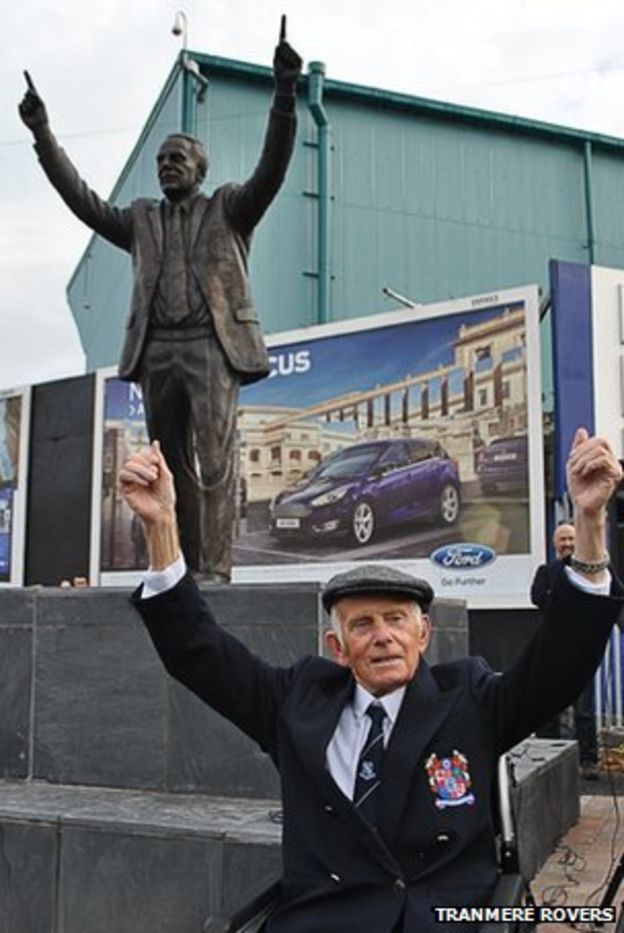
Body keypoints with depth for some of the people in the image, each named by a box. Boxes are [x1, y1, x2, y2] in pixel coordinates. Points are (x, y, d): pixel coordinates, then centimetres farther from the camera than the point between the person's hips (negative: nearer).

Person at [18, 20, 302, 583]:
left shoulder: (230, 210, 11)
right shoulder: (141, 220, 22)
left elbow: (271, 171, -4)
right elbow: (83, 201, 14)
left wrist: (285, 93, -17)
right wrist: (43, 134, 8)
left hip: (214, 348, -4)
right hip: (157, 352, 5)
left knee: (215, 459, -14)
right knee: (171, 467, 4)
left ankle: (215, 571, -15)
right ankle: (183, 569, 10)